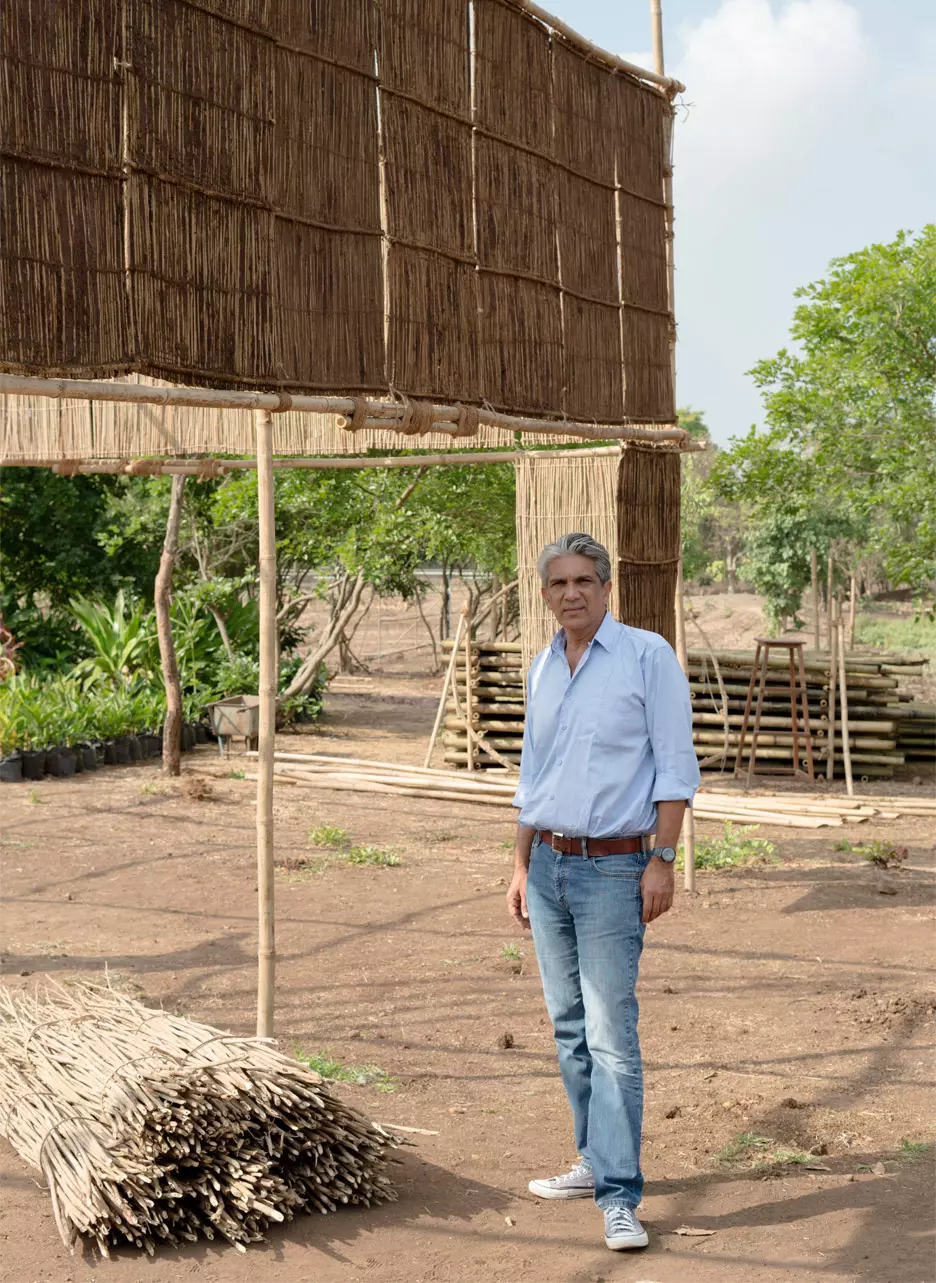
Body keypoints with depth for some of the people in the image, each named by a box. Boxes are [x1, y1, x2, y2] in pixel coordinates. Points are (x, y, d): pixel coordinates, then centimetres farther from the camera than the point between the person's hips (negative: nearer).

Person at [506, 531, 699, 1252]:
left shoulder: (647, 656, -6)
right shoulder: (543, 670, 12)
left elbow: (675, 767, -8)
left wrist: (663, 861, -14)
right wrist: (522, 866, 16)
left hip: (613, 869, -6)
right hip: (549, 867, 7)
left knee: (611, 1037, -9)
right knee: (570, 1029, 12)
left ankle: (620, 1199, -5)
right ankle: (597, 1163, 24)